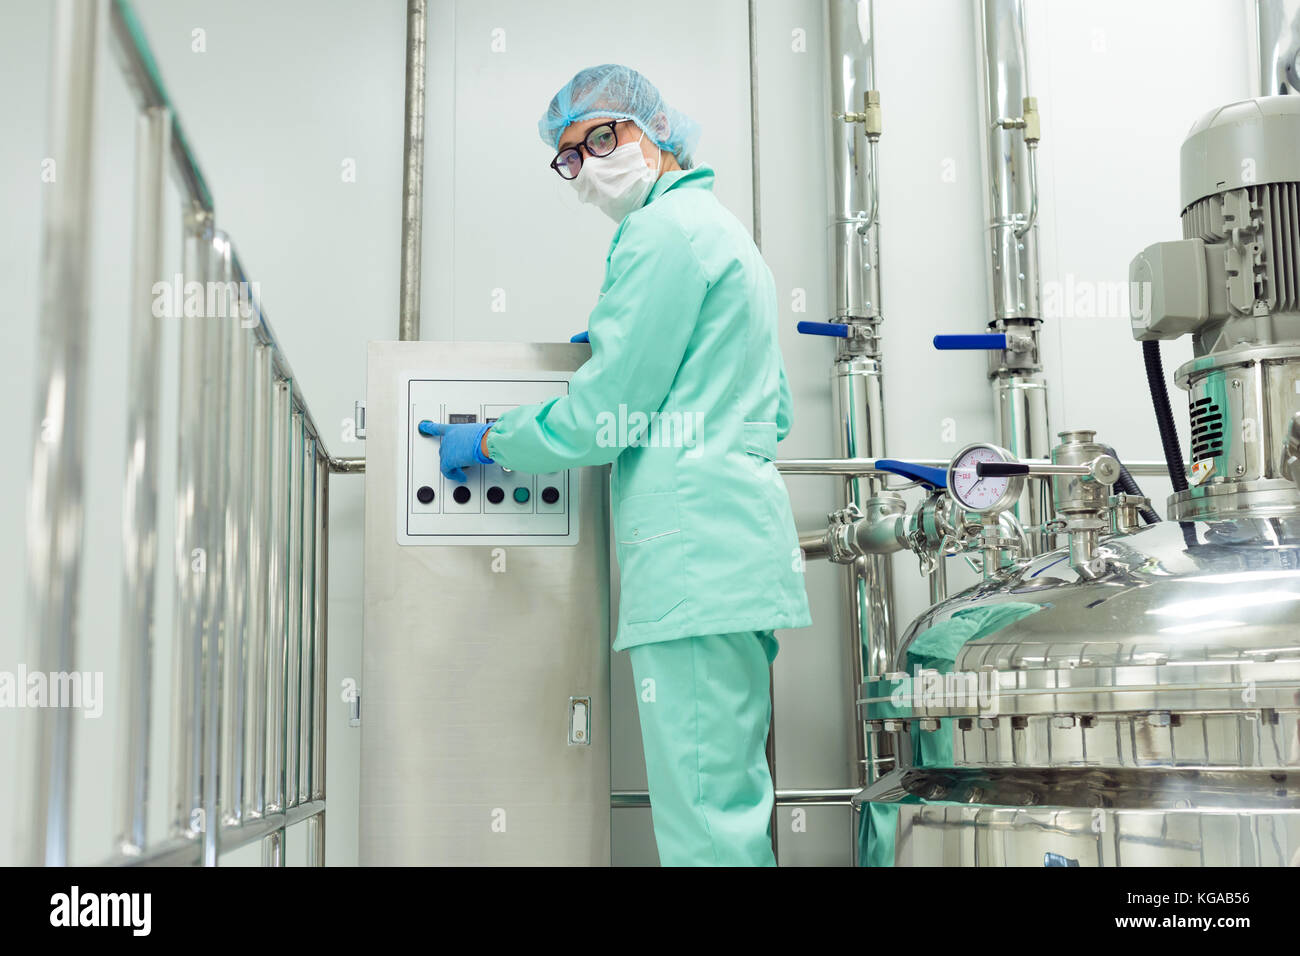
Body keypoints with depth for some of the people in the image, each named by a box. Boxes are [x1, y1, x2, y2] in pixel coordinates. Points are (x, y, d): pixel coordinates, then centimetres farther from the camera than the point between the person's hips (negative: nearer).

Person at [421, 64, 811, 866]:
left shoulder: (666, 229, -7)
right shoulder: (723, 228, 24)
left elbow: (601, 415, -9)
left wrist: (484, 445, 5)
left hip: (693, 548, -11)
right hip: (745, 531, 11)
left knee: (704, 822, -9)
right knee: (734, 795, 14)